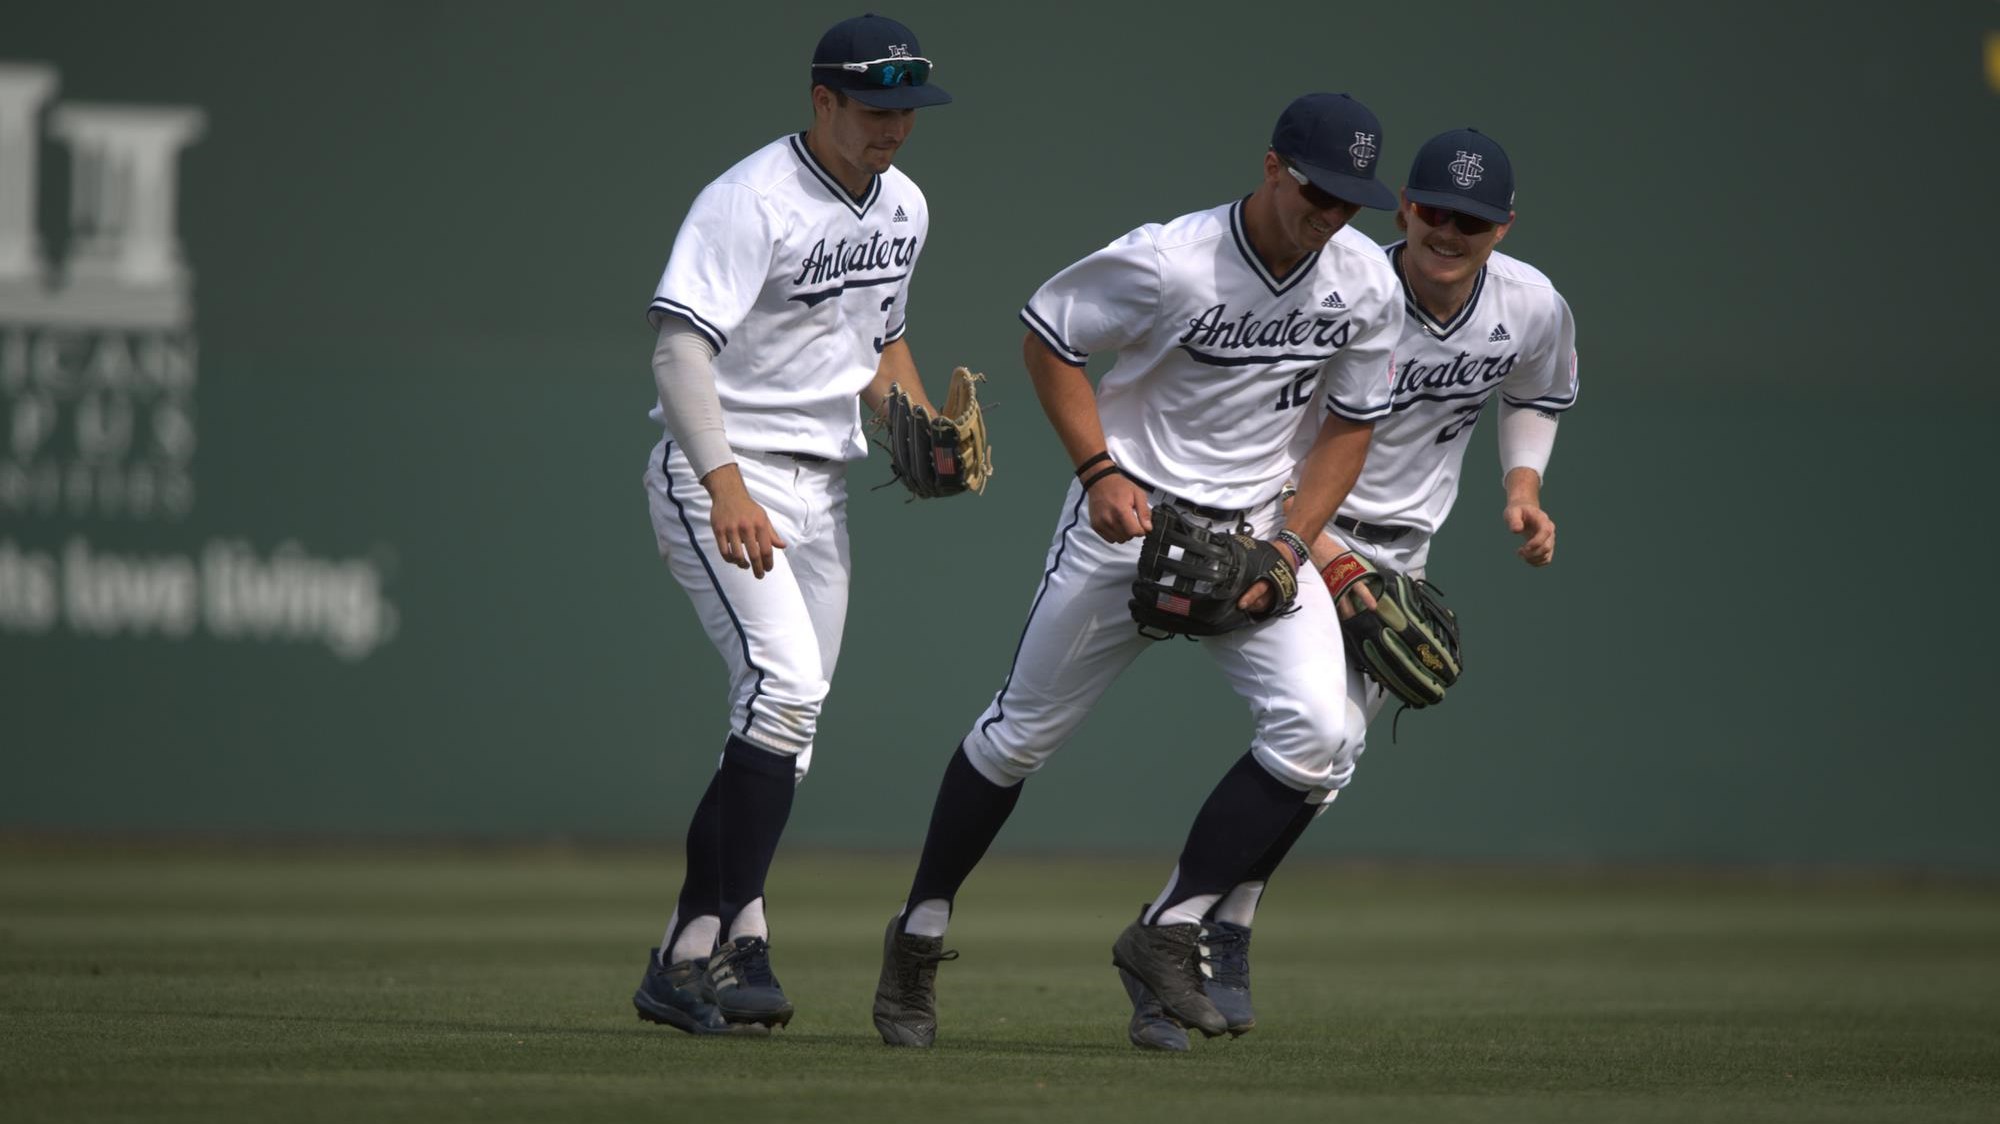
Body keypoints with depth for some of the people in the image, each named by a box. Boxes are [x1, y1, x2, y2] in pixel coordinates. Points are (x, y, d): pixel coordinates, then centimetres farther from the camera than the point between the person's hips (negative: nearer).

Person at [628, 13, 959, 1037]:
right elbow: (680, 349, -26)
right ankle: (734, 940, -23)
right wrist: (725, 486, -38)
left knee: (781, 717, 5)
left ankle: (688, 965, 9)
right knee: (786, 684, -23)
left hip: (822, 487, 8)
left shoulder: (903, 207, 9)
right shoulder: (751, 202, -17)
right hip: (718, 476, -8)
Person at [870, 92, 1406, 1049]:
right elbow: (1046, 336, -8)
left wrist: (1289, 546, -9)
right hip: (1130, 518, -3)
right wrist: (1099, 471, -16)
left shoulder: (1366, 285, -7)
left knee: (1319, 733, -18)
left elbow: (1350, 423, 4)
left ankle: (1168, 933, -7)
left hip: (1259, 529, 3)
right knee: (1023, 732, 5)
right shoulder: (1169, 262, -21)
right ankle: (918, 938, 24)